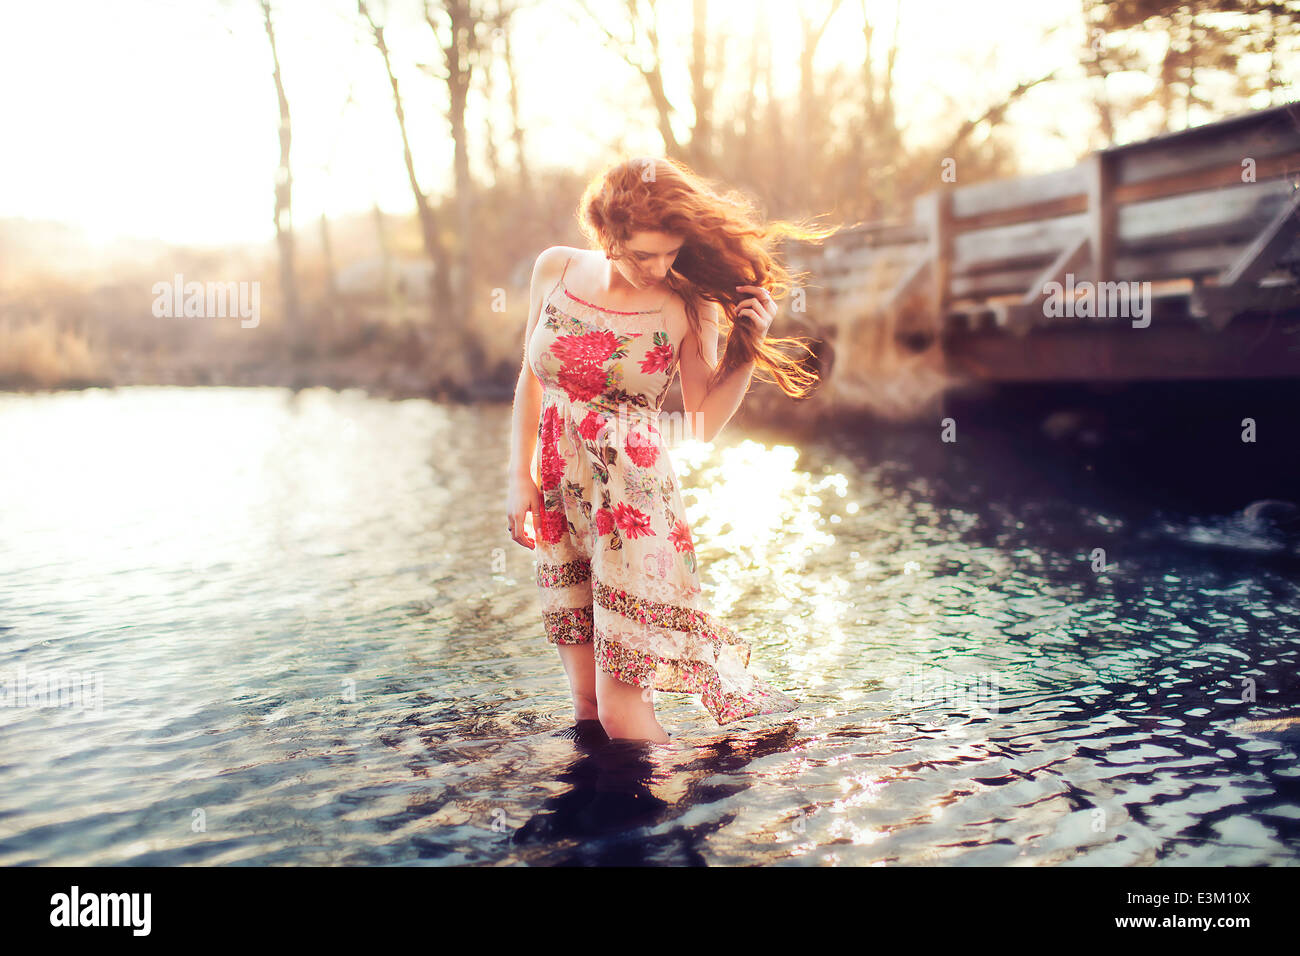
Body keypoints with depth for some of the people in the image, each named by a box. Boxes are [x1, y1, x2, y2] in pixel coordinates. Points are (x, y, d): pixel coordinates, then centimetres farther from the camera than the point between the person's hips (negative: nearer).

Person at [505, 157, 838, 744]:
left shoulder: (689, 305, -5)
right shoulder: (556, 270, 3)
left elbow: (705, 424, -2)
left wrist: (749, 348, -13)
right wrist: (520, 476, 8)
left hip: (634, 501, -3)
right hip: (558, 496, 4)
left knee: (619, 708, -8)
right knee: (585, 707, 10)